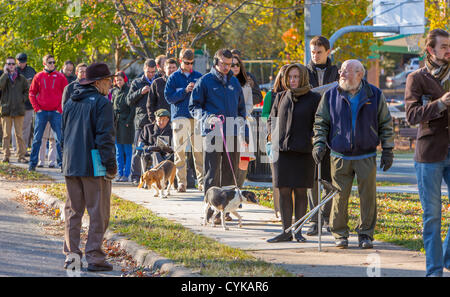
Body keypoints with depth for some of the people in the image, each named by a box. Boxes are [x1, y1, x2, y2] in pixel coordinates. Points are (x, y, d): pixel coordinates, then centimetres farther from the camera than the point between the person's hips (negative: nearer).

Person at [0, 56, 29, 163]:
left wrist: (23, 99, -1)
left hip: (19, 109, 0)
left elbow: (27, 90, 15)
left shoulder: (21, 78, 9)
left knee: (19, 134, 1)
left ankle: (21, 155, 3)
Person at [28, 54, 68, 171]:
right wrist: (37, 108, -2)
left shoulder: (60, 77, 2)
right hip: (42, 112, 0)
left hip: (56, 112, 0)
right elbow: (32, 94, 8)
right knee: (37, 139, 3)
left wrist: (60, 108, -4)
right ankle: (33, 163, 10)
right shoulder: (38, 77, 4)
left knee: (60, 138, -1)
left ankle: (62, 163, 5)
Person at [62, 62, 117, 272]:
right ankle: (94, 257, -3)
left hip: (71, 166, 7)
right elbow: (105, 137, -14)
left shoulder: (71, 103, 14)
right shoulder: (101, 103, -10)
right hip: (94, 167, -7)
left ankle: (71, 254, 11)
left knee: (73, 211, 12)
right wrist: (110, 165, -11)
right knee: (98, 213, -2)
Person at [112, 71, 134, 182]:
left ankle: (126, 174, -2)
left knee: (127, 150, -2)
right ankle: (120, 173, 10)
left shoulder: (129, 91, -3)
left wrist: (128, 122, -13)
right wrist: (112, 121, 8)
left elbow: (132, 108, -6)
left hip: (126, 124, -6)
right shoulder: (114, 92, 13)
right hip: (116, 123, 6)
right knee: (118, 151, 7)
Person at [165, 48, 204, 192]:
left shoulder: (199, 76, 13)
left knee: (199, 149, -5)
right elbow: (169, 96, 0)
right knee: (180, 150, -3)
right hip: (180, 116, -1)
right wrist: (185, 90, -11)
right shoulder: (174, 77, 9)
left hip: (197, 116, 1)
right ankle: (181, 182, 0)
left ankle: (201, 180, -2)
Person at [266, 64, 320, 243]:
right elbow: (271, 119, 23)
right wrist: (272, 136, 7)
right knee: (284, 191, 2)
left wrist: (313, 141, -9)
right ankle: (286, 231, 6)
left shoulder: (314, 99, 1)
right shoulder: (281, 97, 12)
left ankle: (298, 231, 8)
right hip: (281, 150, 3)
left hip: (303, 152, -3)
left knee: (300, 191, 1)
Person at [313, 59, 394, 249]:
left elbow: (386, 124, 8)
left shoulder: (375, 95, 3)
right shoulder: (331, 96, 4)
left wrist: (387, 150, 5)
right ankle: (340, 234, 10)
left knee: (368, 196, 1)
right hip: (340, 157, 0)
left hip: (366, 157, 0)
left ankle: (365, 234, 12)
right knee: (340, 197, -1)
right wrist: (319, 144, -4)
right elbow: (321, 122, 9)